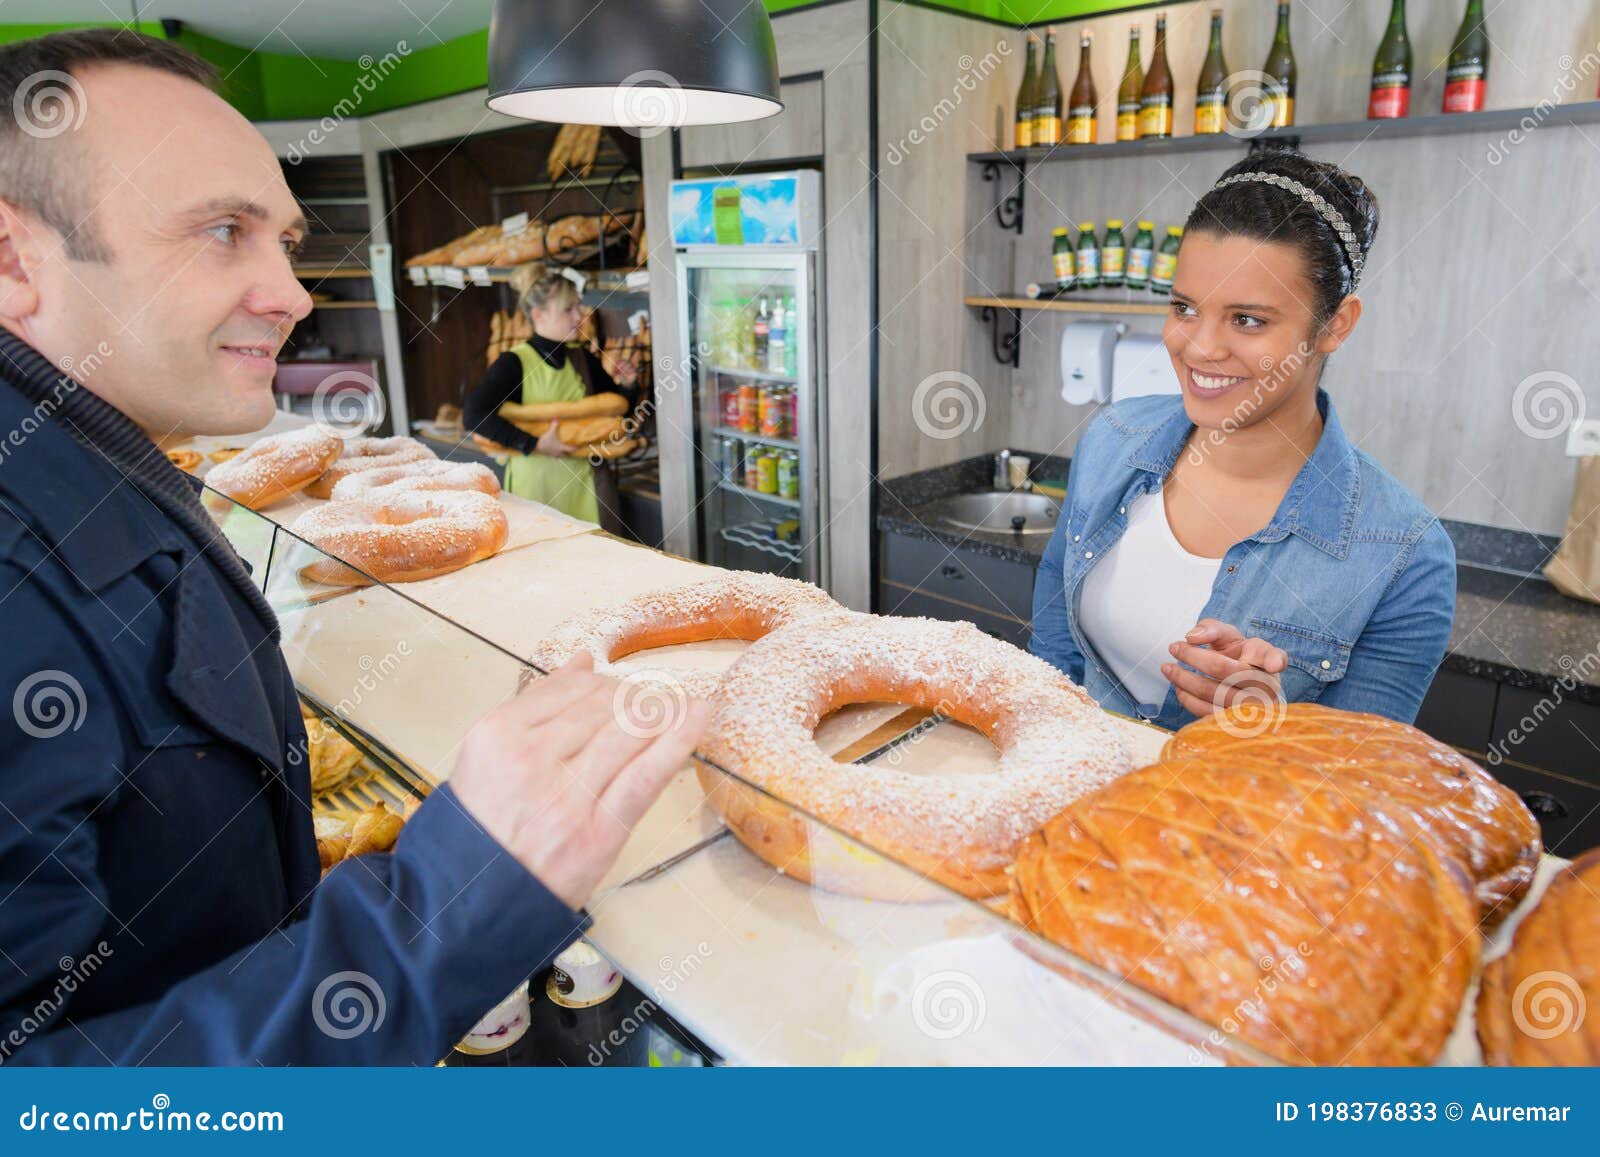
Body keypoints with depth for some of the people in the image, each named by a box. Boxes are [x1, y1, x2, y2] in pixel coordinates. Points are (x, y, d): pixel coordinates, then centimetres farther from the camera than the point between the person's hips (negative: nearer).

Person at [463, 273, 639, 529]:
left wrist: (626, 385, -2)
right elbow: (473, 416, -21)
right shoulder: (515, 362, -9)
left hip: (587, 482, 5)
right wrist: (535, 445, -25)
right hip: (538, 486, -5)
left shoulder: (581, 358, 7)